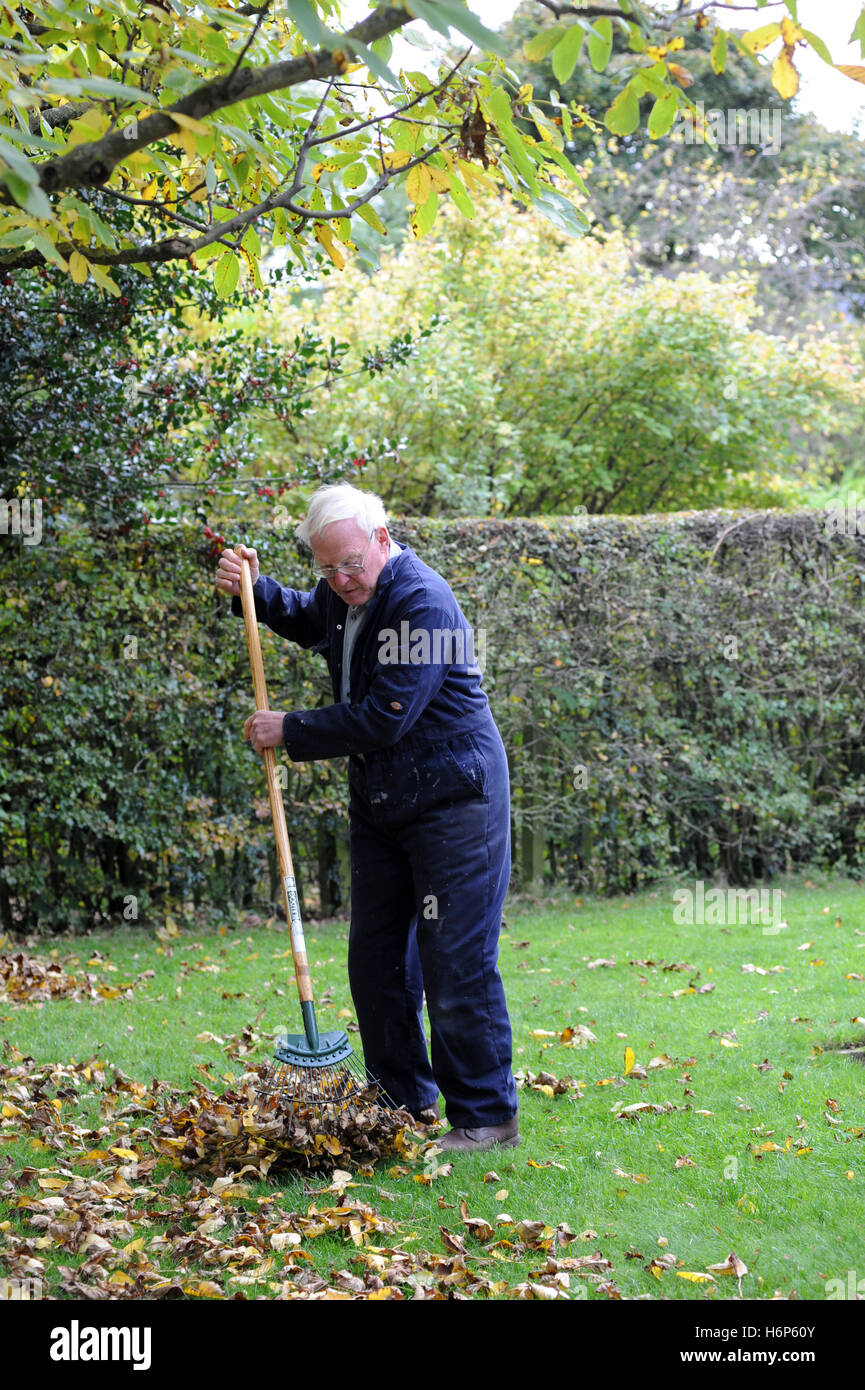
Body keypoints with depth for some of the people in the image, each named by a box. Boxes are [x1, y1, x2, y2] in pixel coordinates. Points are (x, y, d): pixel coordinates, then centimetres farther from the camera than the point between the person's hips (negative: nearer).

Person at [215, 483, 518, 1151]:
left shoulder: (423, 604, -22)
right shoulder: (343, 595, 6)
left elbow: (382, 718, -26)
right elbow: (305, 619, 31)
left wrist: (290, 731, -15)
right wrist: (254, 590, 11)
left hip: (454, 801, -9)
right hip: (380, 803, 9)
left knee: (457, 965, -7)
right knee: (375, 959, 14)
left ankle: (486, 1116, 3)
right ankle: (406, 1101, 26)